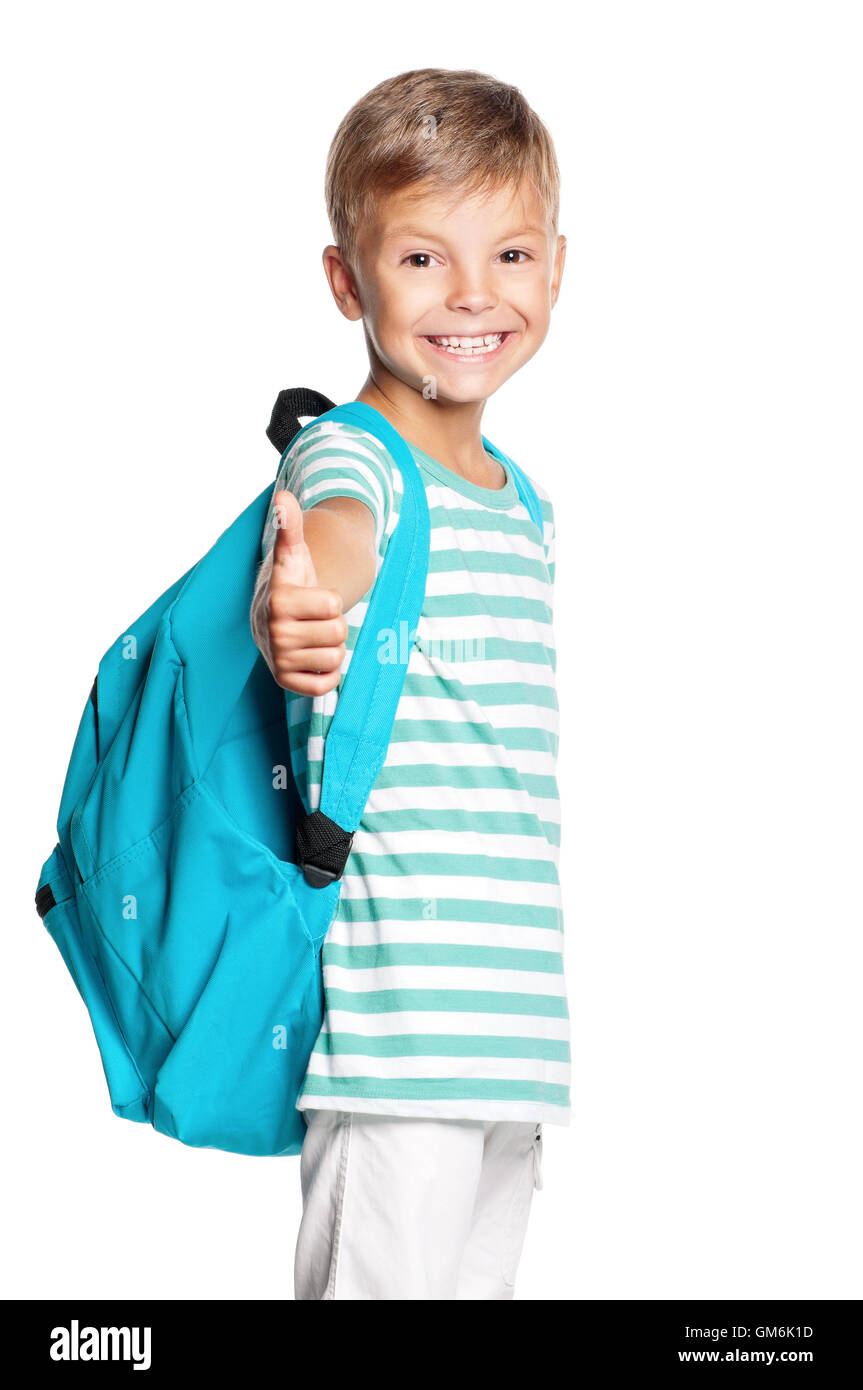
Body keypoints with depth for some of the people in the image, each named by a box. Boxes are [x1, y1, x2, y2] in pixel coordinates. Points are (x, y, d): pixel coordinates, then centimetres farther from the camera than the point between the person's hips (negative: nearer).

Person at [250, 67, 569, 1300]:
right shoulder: (348, 459, -9)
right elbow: (337, 538, -34)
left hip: (515, 1016, 8)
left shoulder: (525, 501, 16)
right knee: (380, 1275, -8)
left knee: (482, 1277, 14)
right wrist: (286, 609, -58)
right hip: (391, 1006, -8)